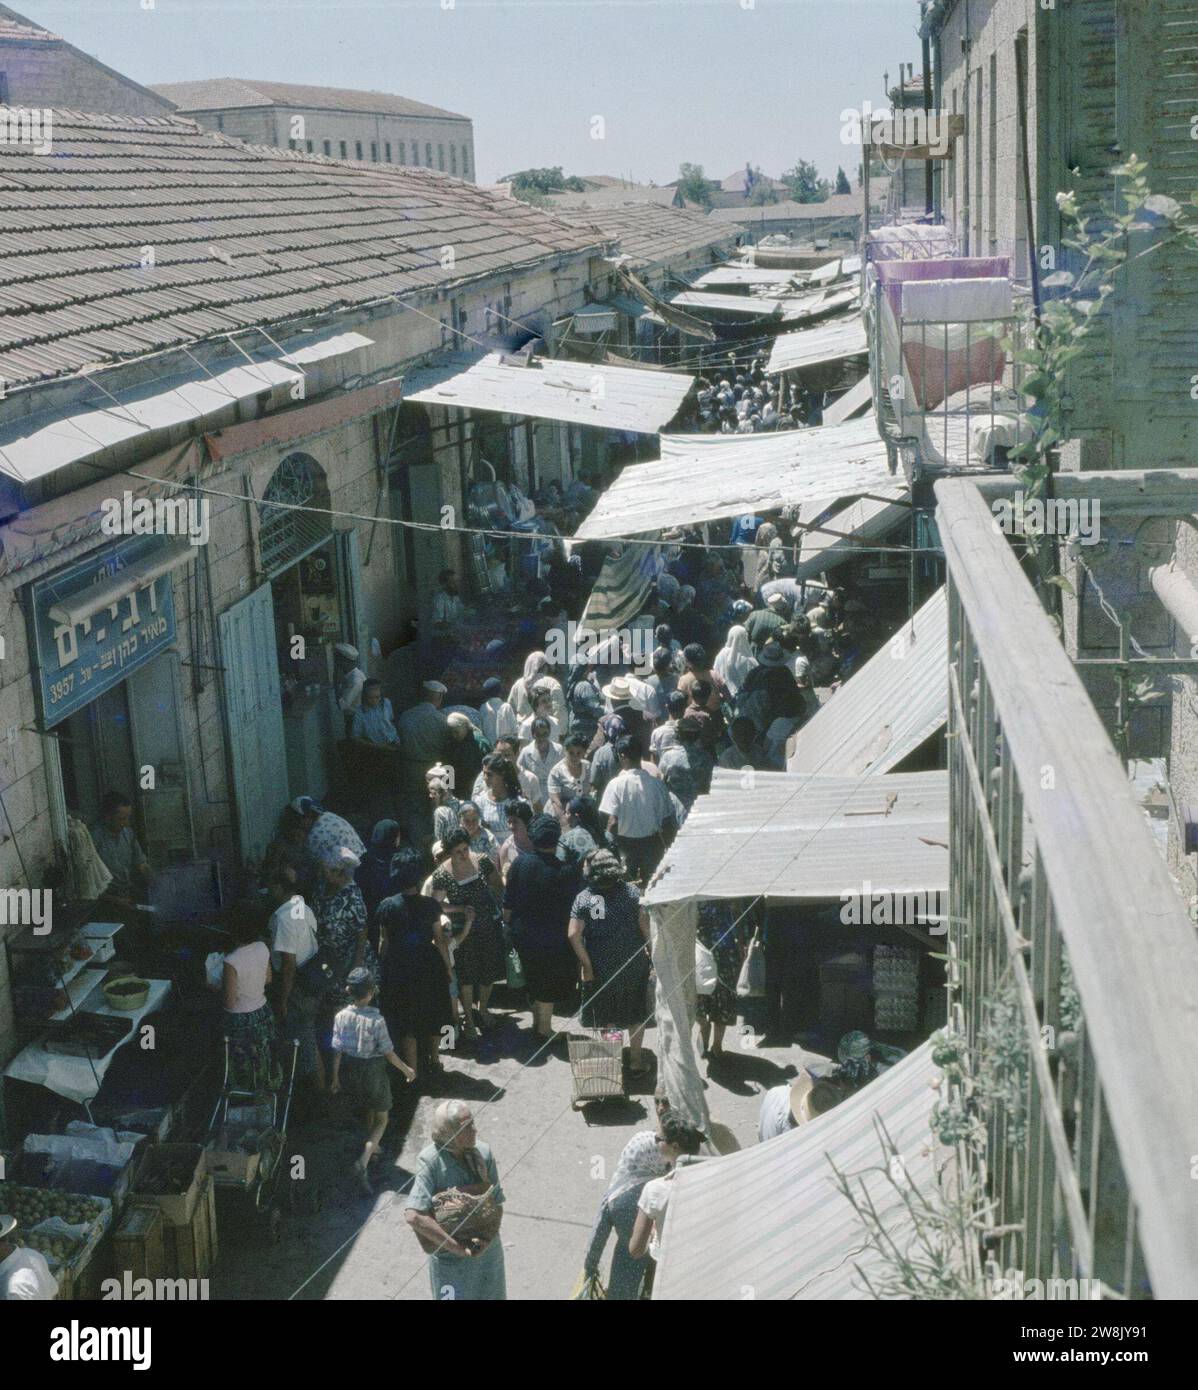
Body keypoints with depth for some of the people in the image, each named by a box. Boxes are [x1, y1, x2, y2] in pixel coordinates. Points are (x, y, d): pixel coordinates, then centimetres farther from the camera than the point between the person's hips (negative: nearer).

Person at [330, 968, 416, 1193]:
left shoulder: (341, 1017, -12)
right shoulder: (376, 1020, -23)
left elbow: (337, 1051, -4)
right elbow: (388, 1053, -15)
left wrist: (335, 1077, 9)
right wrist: (406, 1069, 1)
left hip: (351, 1072, 5)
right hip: (373, 1071, -4)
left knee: (369, 1111, 30)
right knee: (381, 1119, 11)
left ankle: (372, 1147, 47)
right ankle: (364, 1162, -8)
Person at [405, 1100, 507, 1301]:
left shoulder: (483, 1153, -14)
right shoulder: (431, 1160, -26)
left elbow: (497, 1205, -7)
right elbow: (414, 1216, -34)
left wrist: (488, 1239, -24)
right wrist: (456, 1246, -30)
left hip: (487, 1249, 4)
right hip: (449, 1256, -4)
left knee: (491, 1295, 21)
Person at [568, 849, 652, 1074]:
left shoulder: (583, 898, -9)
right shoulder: (631, 891, -7)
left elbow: (574, 935, -17)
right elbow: (645, 924, -12)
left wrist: (586, 965, -10)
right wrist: (652, 950, -1)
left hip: (601, 970, 0)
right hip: (634, 967, 0)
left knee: (605, 1019, 17)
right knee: (636, 1015, 18)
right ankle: (635, 1061, 24)